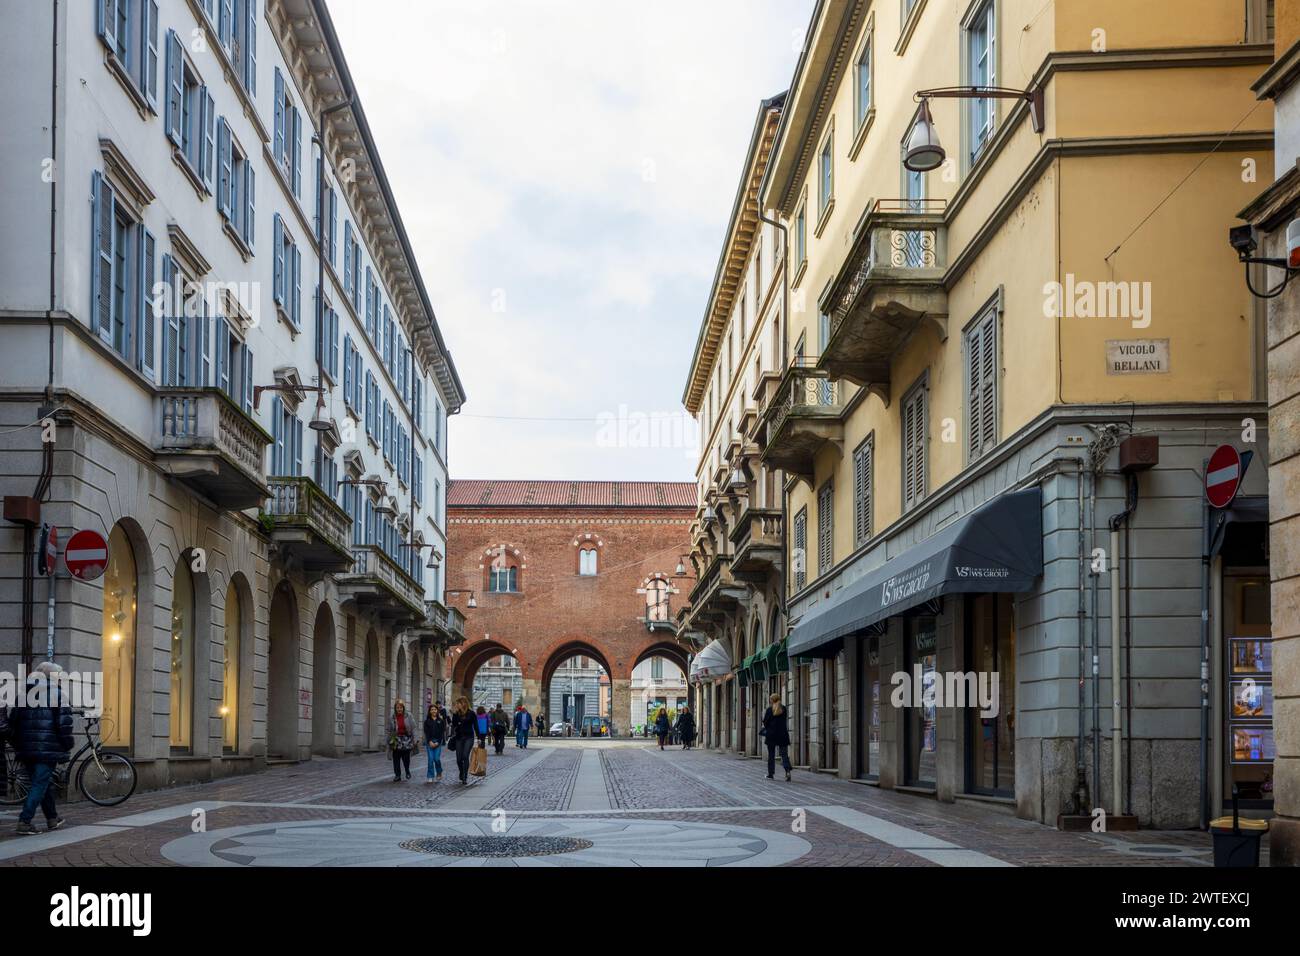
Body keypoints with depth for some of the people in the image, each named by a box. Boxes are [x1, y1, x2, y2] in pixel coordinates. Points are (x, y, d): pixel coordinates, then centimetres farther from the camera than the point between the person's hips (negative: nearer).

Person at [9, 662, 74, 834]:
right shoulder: (56, 695, -7)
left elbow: (13, 720, 15)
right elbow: (64, 723, -11)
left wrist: (16, 745, 22)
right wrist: (67, 746, 0)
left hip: (26, 749, 7)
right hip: (48, 749, -6)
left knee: (44, 782, 19)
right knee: (40, 784, -4)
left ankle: (52, 819, 28)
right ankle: (24, 821, -12)